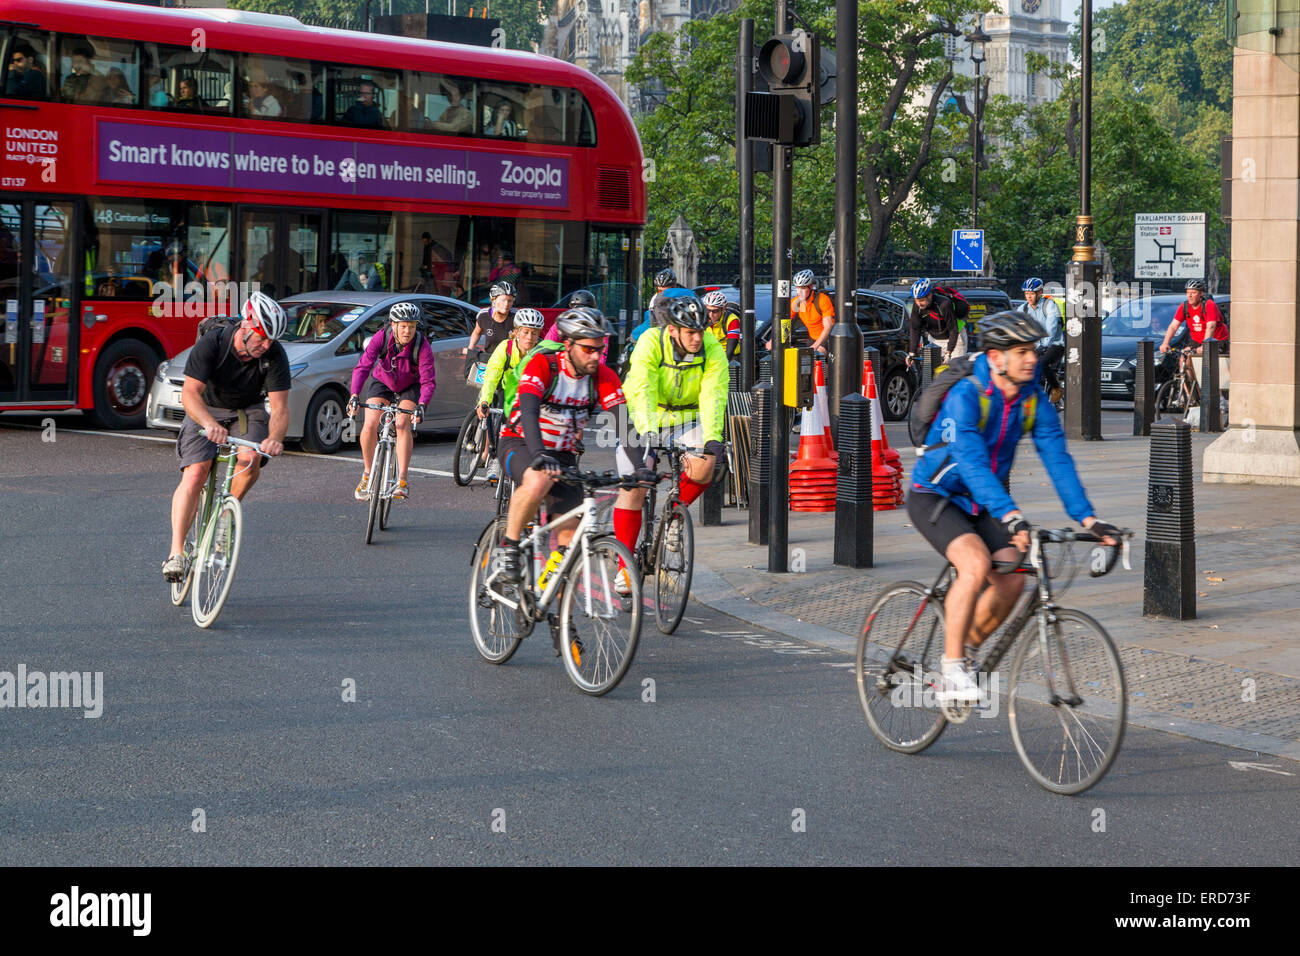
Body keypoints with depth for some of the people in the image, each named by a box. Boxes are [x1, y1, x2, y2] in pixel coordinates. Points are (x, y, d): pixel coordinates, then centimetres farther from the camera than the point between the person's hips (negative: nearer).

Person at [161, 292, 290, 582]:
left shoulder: (274, 355, -22)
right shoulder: (211, 343, -27)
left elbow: (279, 407, -24)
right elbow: (190, 393, -32)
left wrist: (275, 438, -46)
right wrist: (209, 424, -52)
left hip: (248, 411, 2)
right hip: (207, 410, -1)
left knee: (251, 459, -29)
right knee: (194, 475, -19)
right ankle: (177, 552, -19)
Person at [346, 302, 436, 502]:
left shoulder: (423, 346, -29)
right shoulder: (381, 338, -26)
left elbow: (428, 381, -32)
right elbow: (363, 367, -32)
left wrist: (422, 405, -49)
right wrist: (355, 396, -45)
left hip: (410, 387, -1)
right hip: (382, 382, 1)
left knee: (403, 425, -25)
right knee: (370, 425, -18)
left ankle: (402, 481, -22)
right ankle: (368, 473, 5)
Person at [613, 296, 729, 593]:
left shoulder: (713, 350, -18)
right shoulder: (650, 343, -24)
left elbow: (713, 396, -26)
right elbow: (642, 391, -34)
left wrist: (713, 438, -41)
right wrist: (647, 432, -48)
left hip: (688, 418, 2)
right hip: (648, 419, -1)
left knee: (704, 464, -28)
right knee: (633, 487, -9)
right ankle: (625, 565, 2)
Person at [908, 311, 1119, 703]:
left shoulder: (1034, 400, -7)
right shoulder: (965, 396, -26)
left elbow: (1058, 460, -10)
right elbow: (973, 463, -38)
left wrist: (1088, 519, -21)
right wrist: (1011, 517, -49)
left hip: (983, 504, 6)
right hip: (935, 496, -6)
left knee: (1011, 579, -13)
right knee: (976, 564, -29)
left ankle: (962, 652, 10)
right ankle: (952, 670, -18)